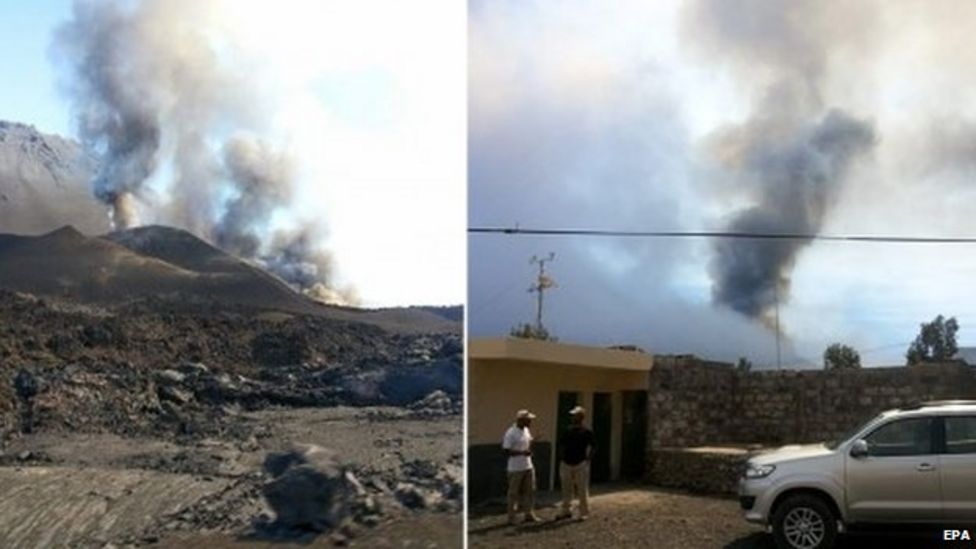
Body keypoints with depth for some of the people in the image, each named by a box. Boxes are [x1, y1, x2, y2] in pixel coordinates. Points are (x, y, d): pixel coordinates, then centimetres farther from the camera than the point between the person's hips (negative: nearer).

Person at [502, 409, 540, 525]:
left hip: (528, 466, 8)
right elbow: (507, 451, -19)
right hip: (515, 468, -8)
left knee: (530, 490, 10)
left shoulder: (526, 430, 8)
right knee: (514, 492, 1)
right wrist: (522, 452, -25)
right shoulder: (511, 433, -17)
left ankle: (529, 514, 20)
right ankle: (511, 517, 10)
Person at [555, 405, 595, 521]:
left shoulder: (587, 432, -5)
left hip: (581, 464, -4)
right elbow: (562, 446, 15)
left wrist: (588, 459, -8)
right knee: (566, 489, 11)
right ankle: (565, 510, 22)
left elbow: (593, 447, -1)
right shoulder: (567, 431, 8)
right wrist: (561, 459, 6)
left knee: (582, 490, 1)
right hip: (566, 464, 5)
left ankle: (584, 513, 10)